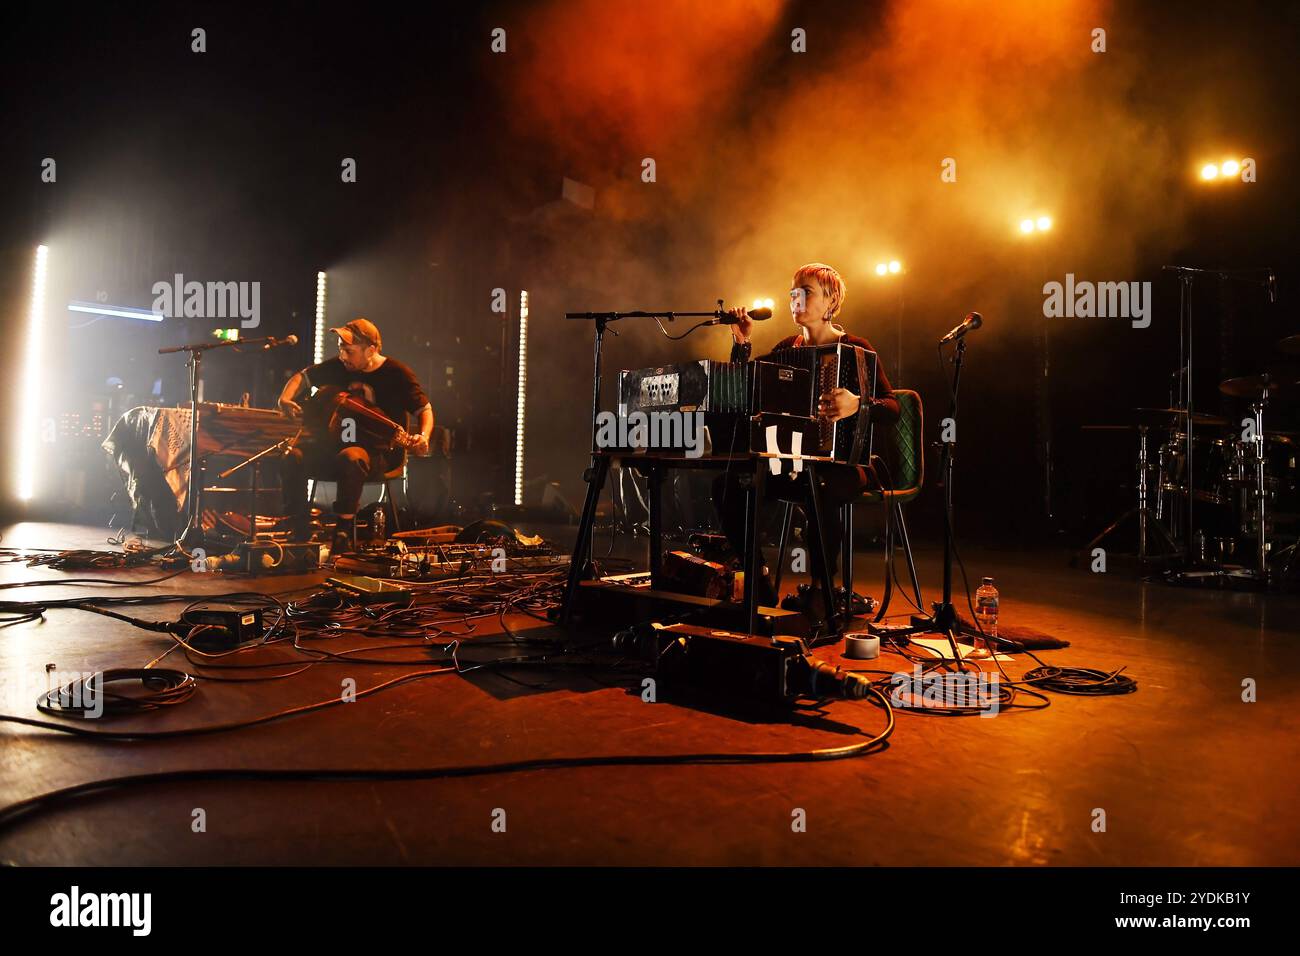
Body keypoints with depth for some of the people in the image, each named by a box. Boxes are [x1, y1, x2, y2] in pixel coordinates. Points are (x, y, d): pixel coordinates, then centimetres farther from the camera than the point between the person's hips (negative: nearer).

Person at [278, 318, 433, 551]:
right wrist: (285, 400, -1)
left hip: (381, 451, -6)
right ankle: (300, 534, -10)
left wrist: (422, 437, -27)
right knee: (293, 458, -19)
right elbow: (302, 377, 20)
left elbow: (425, 409, -5)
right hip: (338, 441, 6)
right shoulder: (339, 366, 7)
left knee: (350, 458, -40)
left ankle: (344, 531, -29)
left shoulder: (397, 374, -8)